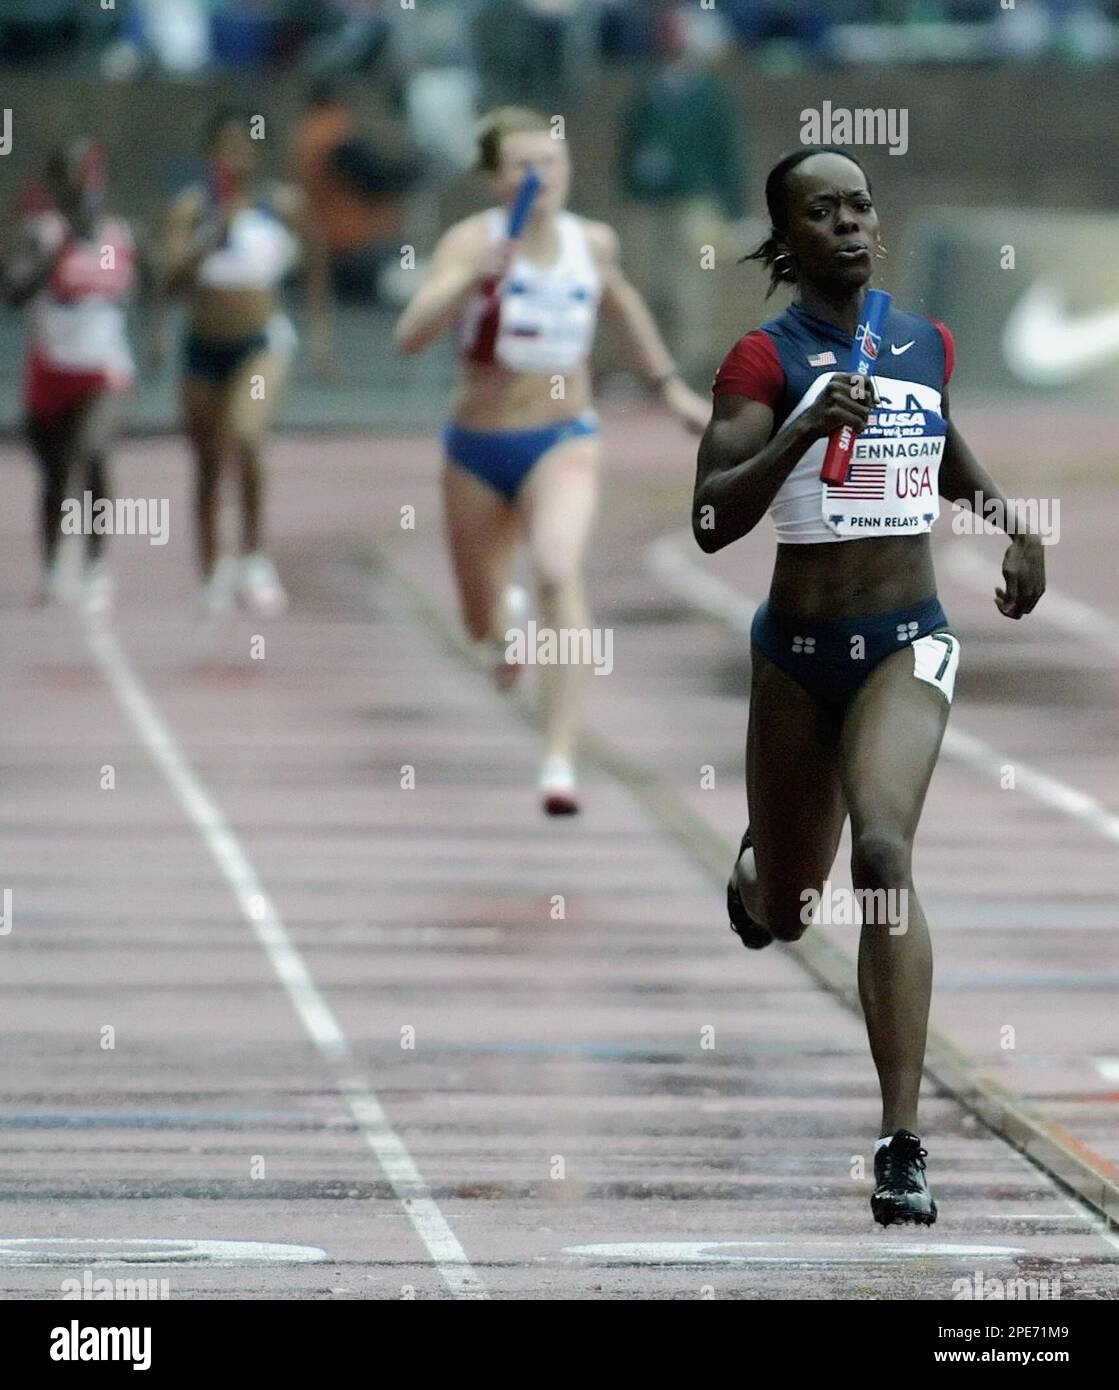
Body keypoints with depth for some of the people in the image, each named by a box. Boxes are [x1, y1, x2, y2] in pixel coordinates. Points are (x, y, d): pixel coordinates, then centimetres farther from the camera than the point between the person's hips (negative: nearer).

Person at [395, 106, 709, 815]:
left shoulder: (593, 242, -2)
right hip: (478, 448, 0)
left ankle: (561, 761, -31)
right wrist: (474, 278, -43)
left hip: (564, 441, 0)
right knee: (482, 622, 16)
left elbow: (622, 300, 23)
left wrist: (671, 385, 26)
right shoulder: (473, 241, -14)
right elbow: (411, 336, -28)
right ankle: (510, 618, 58)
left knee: (559, 574, -28)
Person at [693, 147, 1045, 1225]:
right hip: (797, 650, 0)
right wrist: (804, 432, -31)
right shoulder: (766, 359, -8)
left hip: (907, 645, 0)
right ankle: (754, 868, 57)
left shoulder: (926, 345, 5)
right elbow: (711, 522, -19)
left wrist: (1009, 519, 13)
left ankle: (903, 1144, -28)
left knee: (883, 854, -25)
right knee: (783, 914, 14)